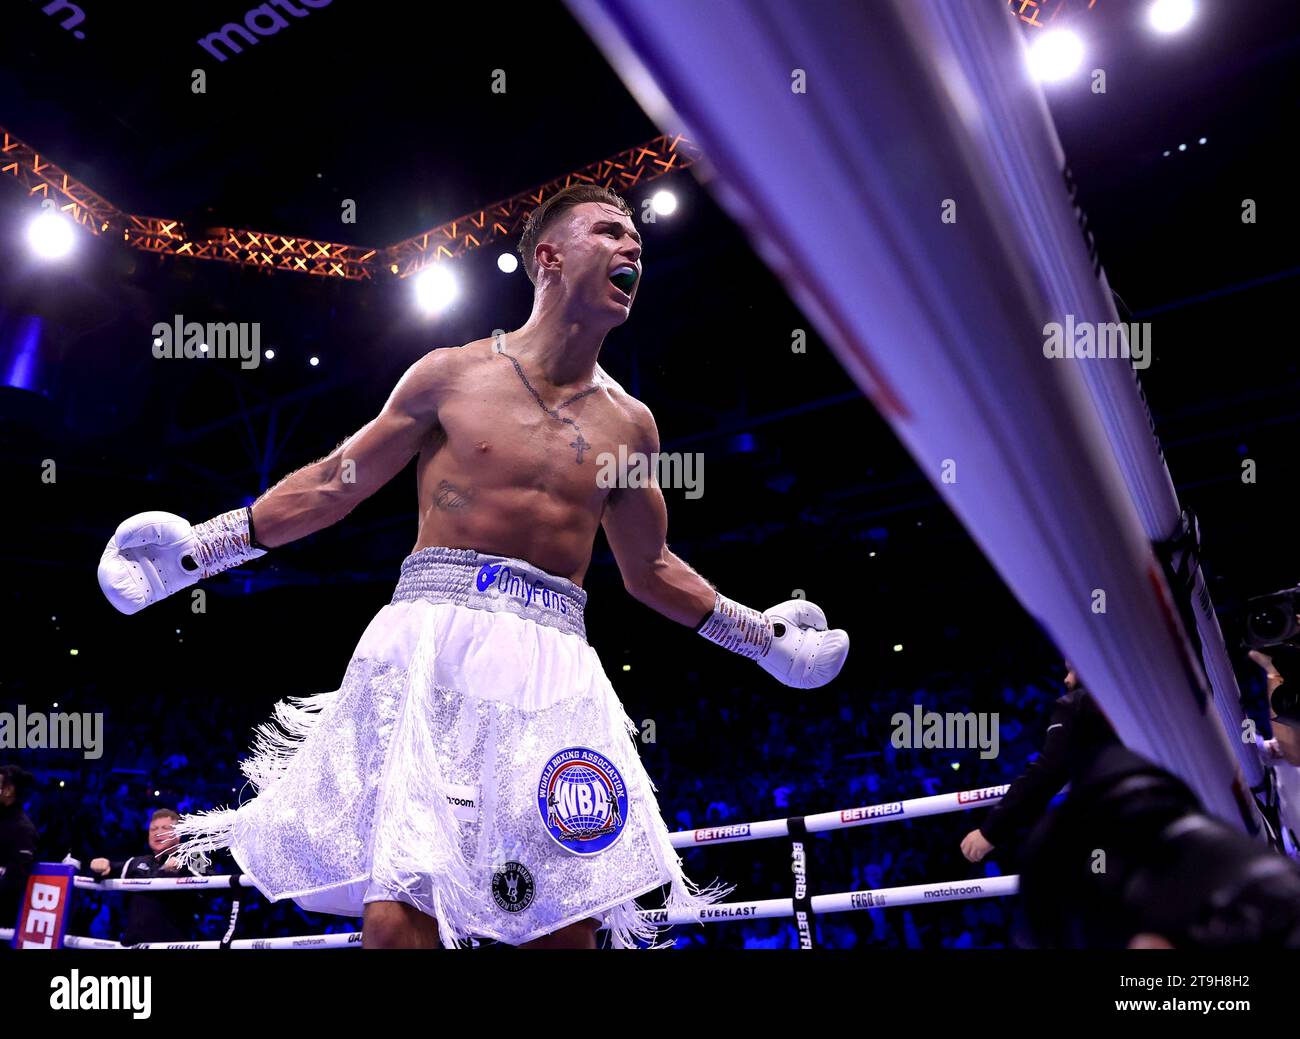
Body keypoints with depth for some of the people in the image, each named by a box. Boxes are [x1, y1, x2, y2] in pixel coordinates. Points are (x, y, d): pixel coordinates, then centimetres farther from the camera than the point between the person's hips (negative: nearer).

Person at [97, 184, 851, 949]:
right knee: (398, 910, -14)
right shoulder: (451, 375, 6)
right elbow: (331, 486, 13)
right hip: (433, 642, -2)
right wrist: (196, 548, 9)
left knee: (565, 922, -4)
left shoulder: (628, 423, 14)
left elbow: (650, 568, 26)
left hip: (556, 665, 3)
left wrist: (760, 634, 26)